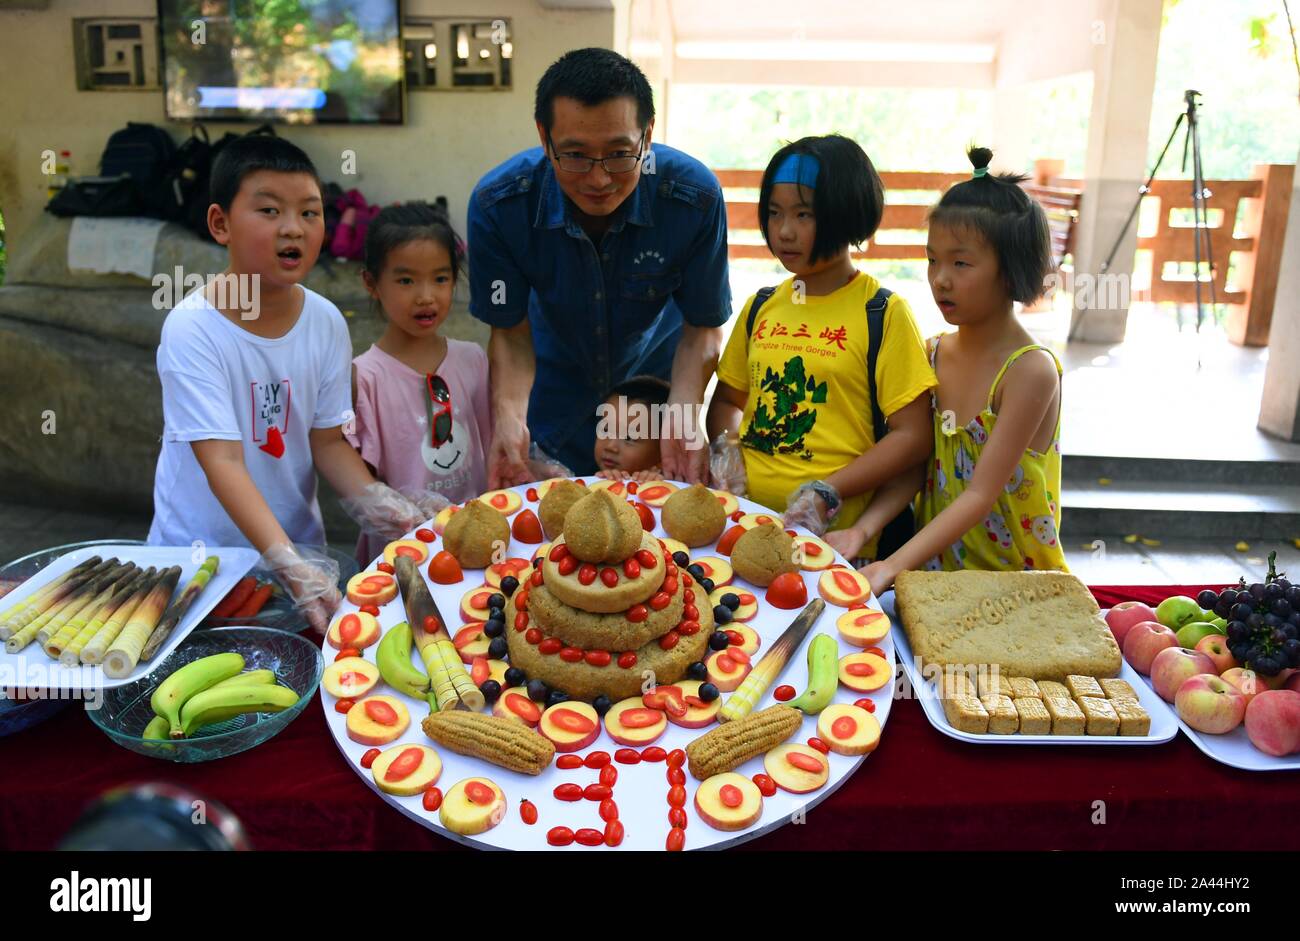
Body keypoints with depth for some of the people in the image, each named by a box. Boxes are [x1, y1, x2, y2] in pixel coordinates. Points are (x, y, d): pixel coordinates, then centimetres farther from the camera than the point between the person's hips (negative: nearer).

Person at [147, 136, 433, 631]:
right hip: (200, 550, -3)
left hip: (298, 538, 3)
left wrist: (370, 498, -19)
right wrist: (288, 562, -35)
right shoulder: (192, 328, -19)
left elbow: (328, 440, 0)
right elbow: (222, 462, -26)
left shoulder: (326, 322, -5)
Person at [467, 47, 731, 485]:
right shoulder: (497, 203, -29)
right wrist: (508, 415, -38)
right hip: (554, 394, 0)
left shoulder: (696, 197, -31)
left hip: (655, 378, 0)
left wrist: (684, 411, -39)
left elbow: (702, 326, -20)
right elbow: (511, 330, -19)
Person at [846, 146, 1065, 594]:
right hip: (934, 566, 4)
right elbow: (915, 466, 3)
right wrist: (861, 530, -13)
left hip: (1013, 576, -4)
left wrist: (892, 566, -25)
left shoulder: (1031, 369, -13)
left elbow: (981, 494, -17)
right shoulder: (933, 354, 4)